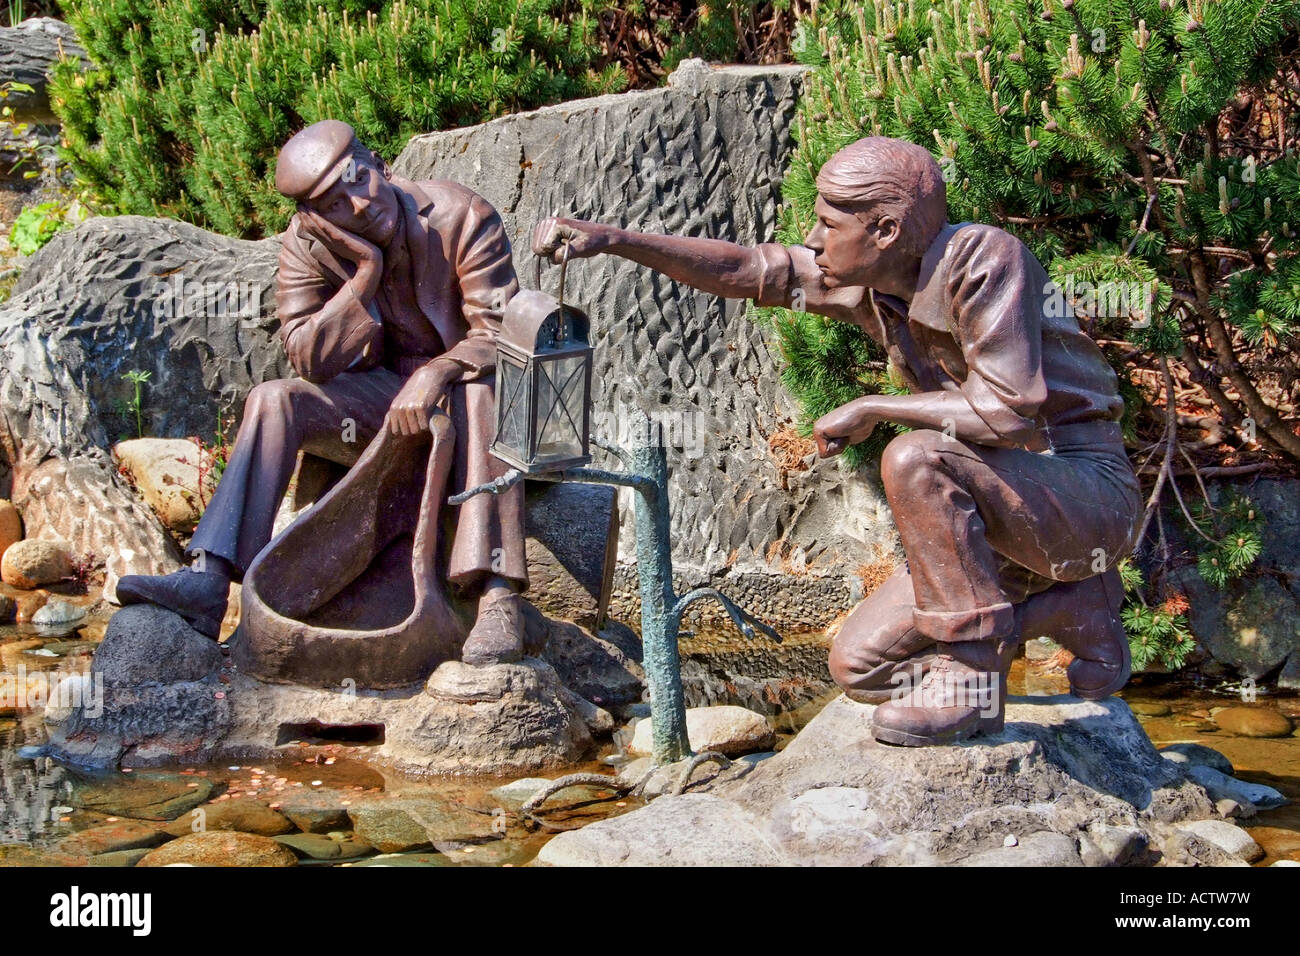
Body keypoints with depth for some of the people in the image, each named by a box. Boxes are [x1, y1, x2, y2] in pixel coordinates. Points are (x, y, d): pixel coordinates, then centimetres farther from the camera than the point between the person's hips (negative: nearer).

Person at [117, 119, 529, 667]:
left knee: (482, 394, -39)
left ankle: (497, 599, -47)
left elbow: (501, 334, -19)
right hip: (380, 390, 3)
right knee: (272, 400, -21)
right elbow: (309, 359, -13)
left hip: (458, 385, -3)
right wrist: (365, 278, -24)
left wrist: (437, 373, -37)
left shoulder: (462, 217, -16)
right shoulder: (308, 244, -7)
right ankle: (209, 581, -32)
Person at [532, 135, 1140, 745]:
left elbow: (1008, 409, -30)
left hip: (1088, 492, -8)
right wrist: (613, 239, -3)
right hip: (1012, 511, 8)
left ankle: (970, 677, -19)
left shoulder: (985, 257, -22)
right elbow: (747, 270, 5)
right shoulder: (870, 279, 1)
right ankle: (1070, 610, 14)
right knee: (859, 667, 3)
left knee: (916, 460, -34)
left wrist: (871, 410, -19)